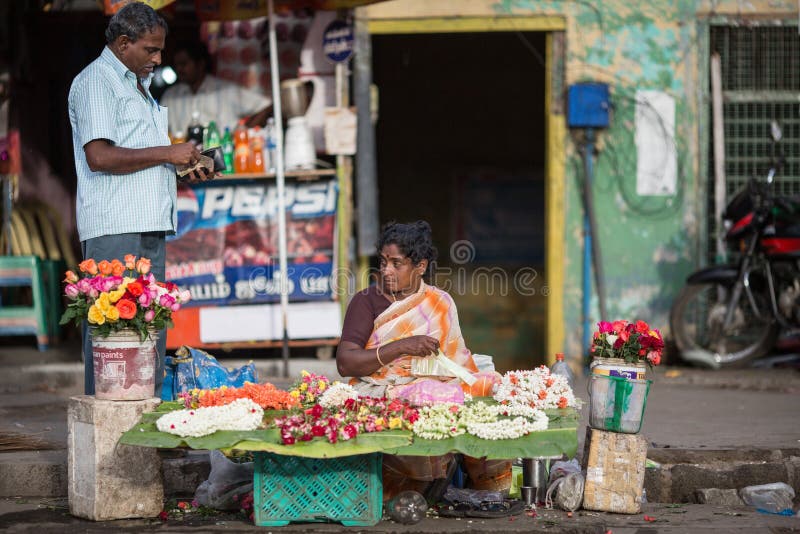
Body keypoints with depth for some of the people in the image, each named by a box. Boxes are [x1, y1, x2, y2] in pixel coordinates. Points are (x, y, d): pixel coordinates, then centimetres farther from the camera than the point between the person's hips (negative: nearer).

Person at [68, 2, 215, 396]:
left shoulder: (139, 86, 24)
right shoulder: (95, 81, -7)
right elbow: (99, 156, -19)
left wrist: (183, 170, 13)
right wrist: (167, 153, -14)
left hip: (150, 225, 10)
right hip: (113, 230, -10)